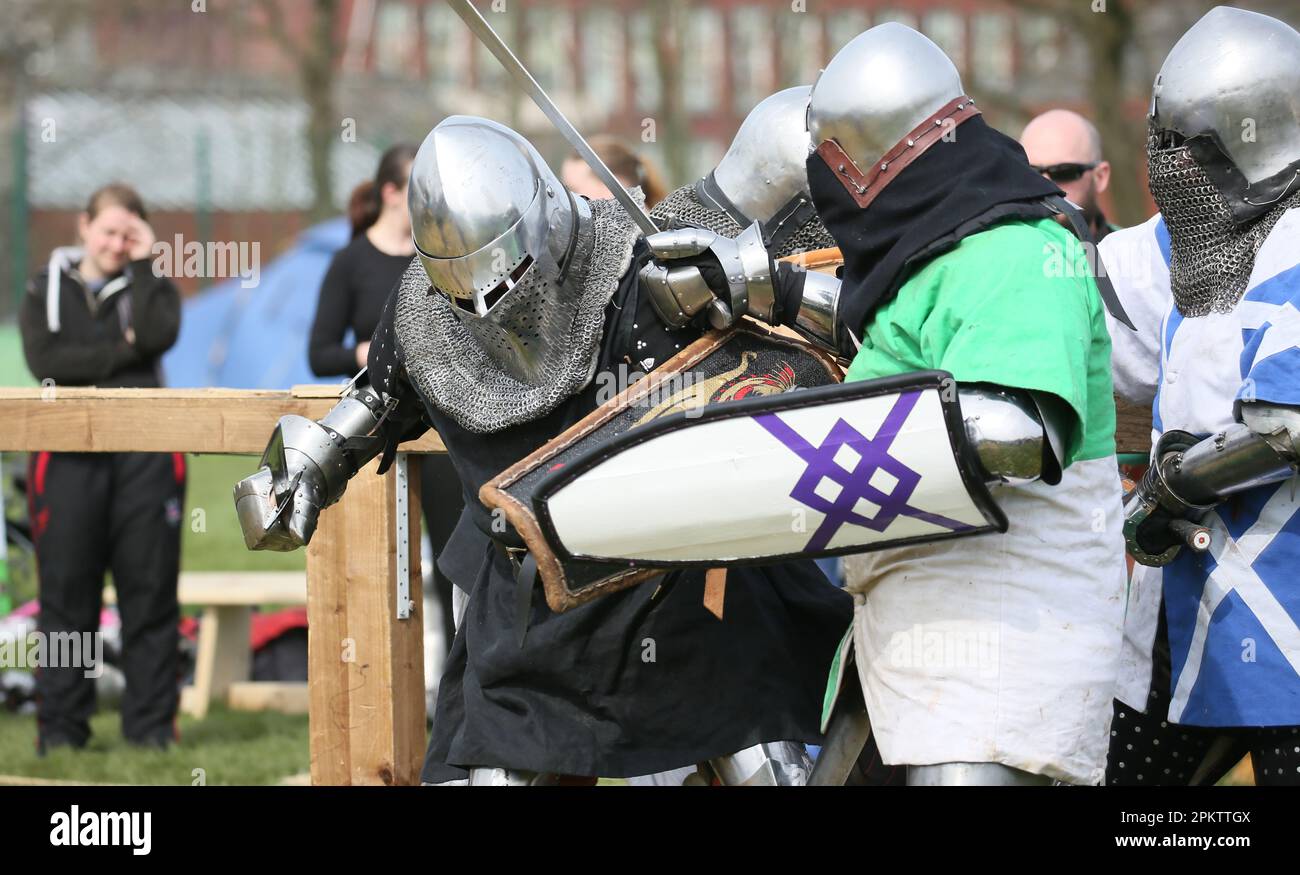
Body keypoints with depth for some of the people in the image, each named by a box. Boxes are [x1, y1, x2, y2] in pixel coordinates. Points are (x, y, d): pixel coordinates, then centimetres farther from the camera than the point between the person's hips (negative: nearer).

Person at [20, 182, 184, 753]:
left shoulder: (150, 286, 13)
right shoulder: (47, 290, 13)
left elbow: (157, 334, -10)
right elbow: (44, 361, -4)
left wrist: (142, 265, -3)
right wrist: (121, 352, -6)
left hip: (144, 454, 0)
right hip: (69, 450, 0)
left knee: (149, 588, -1)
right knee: (66, 591, -2)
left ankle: (152, 722, 5)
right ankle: (61, 723, 3)